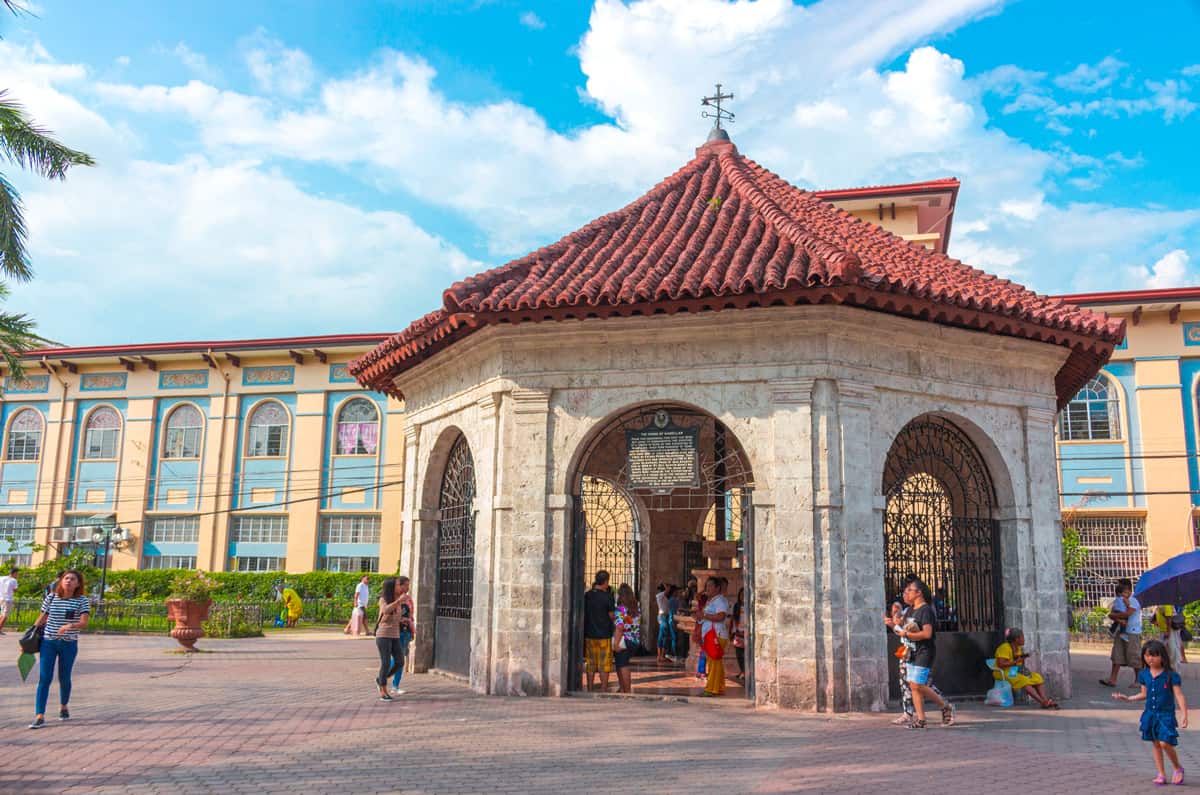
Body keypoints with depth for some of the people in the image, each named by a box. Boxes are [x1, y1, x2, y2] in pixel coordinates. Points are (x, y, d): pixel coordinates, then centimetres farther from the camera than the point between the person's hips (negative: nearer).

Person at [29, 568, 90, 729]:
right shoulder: (51, 597, 1)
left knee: (64, 678, 11)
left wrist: (70, 626, -36)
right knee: (44, 678, -8)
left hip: (69, 644, -1)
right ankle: (39, 716, -8)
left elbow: (84, 622, -16)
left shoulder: (82, 601, -6)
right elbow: (42, 619, 9)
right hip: (48, 642, 1)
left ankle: (63, 707, 36)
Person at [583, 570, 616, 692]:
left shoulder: (587, 595, 2)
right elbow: (612, 616, -6)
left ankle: (590, 691, 14)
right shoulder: (607, 596, -12)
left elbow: (584, 615, 9)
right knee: (604, 666, 3)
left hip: (589, 635, 4)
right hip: (604, 635, -4)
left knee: (591, 665, 11)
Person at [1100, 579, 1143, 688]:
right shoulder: (1117, 601, 11)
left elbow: (1127, 614, -19)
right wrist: (1119, 620, -18)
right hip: (1120, 632, 6)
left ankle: (1138, 680, 15)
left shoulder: (1134, 601, -8)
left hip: (1132, 633, -6)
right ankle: (1112, 679, 1)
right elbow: (1111, 614, 1)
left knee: (1134, 657, 0)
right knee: (1117, 655, 2)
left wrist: (1113, 615, -7)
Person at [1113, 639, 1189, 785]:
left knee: (1165, 743, -13)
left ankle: (1178, 768, 13)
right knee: (1156, 744, 10)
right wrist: (1128, 698, 7)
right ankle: (1161, 774, 20)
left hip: (1166, 715, -5)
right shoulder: (1144, 674, 3)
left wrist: (1184, 715, -21)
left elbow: (1179, 696, -13)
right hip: (1150, 713, 5)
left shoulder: (1171, 676, -11)